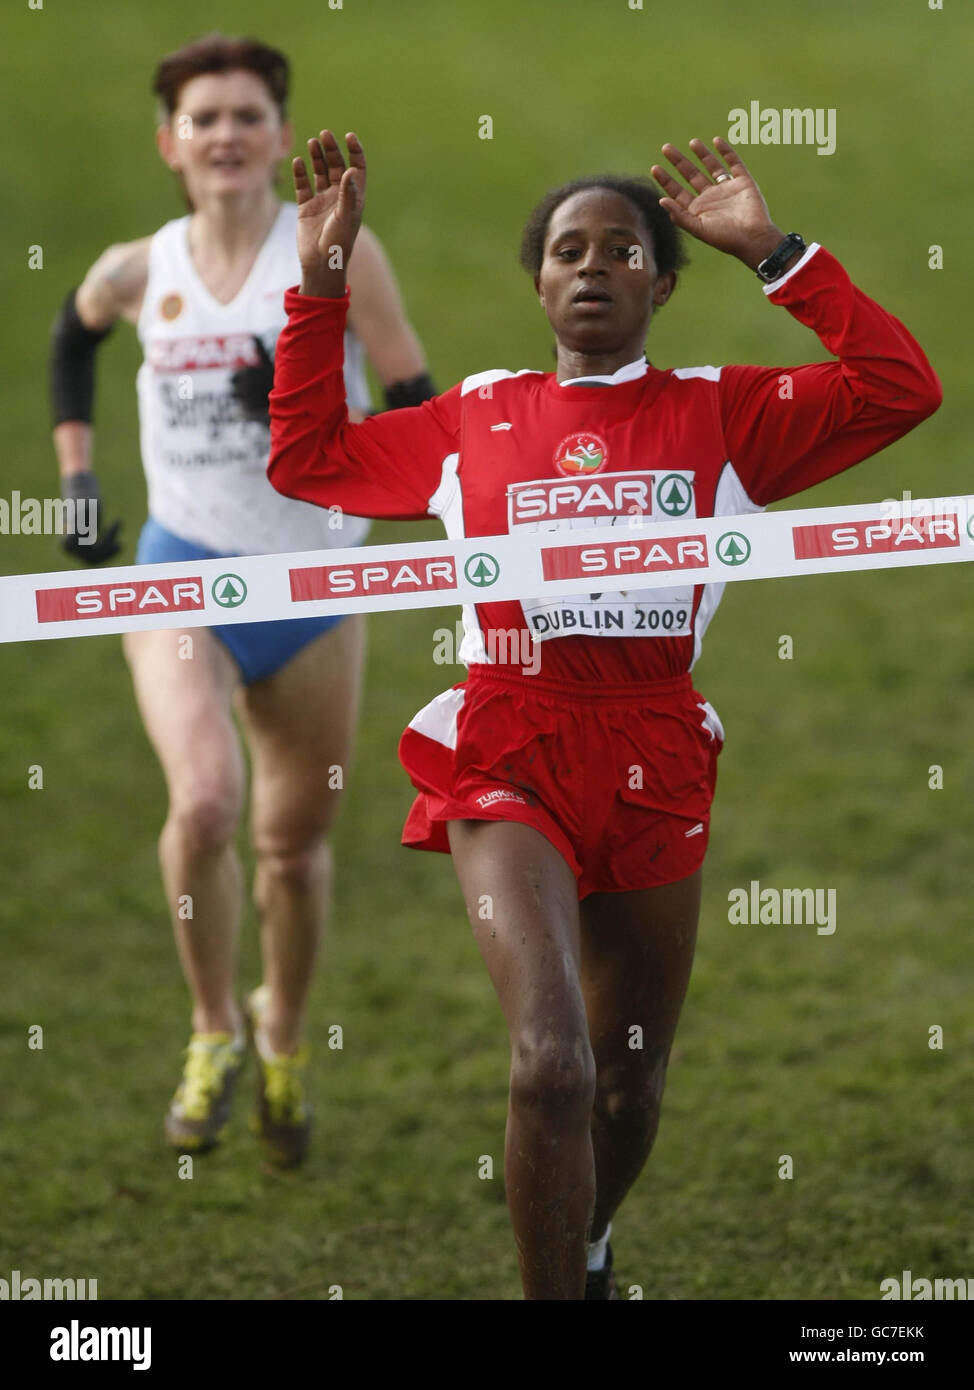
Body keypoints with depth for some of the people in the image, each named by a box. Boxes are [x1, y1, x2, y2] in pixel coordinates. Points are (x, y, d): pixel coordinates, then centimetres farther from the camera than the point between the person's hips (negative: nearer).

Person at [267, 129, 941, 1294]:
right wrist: (320, 281, 11)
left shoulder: (720, 414, 6)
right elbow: (306, 459, 16)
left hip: (654, 762, 2)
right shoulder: (473, 421, 10)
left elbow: (896, 390, -5)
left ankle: (585, 1250, 45)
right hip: (511, 756, -2)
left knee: (631, 1081, 15)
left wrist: (770, 251, -6)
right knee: (551, 1061, -22)